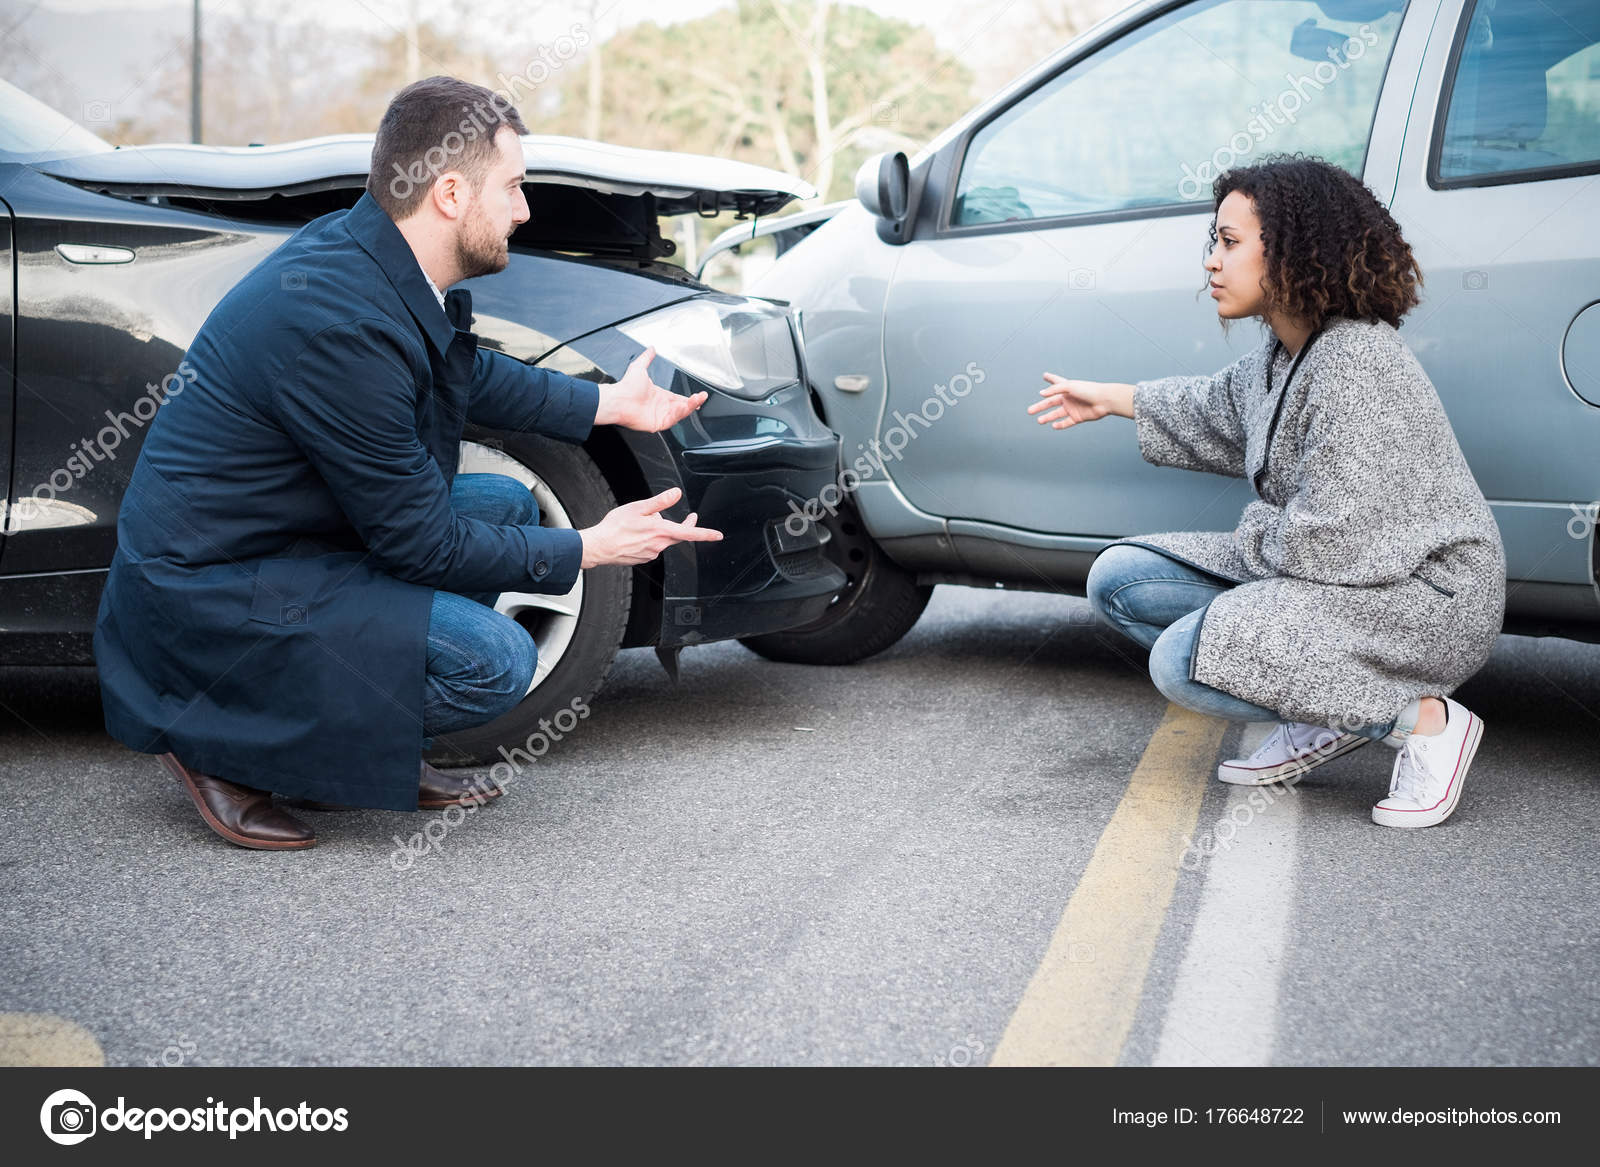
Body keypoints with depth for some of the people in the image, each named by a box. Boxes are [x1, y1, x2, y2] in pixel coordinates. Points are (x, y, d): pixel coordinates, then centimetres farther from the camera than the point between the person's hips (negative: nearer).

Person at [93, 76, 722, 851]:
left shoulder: (359, 246, 0)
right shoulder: (342, 320, -28)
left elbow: (469, 374, 22)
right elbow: (420, 544, -20)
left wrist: (611, 403, 18)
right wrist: (591, 549, -10)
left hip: (286, 539, 10)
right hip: (208, 597, -10)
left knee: (508, 504, 10)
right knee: (495, 662, -20)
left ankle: (369, 751, 12)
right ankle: (222, 746, -3)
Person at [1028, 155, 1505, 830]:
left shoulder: (1355, 362, -24)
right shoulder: (1283, 351, 5)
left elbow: (1329, 543, -26)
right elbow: (1220, 411, 29)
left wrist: (1256, 533, -6)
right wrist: (1112, 399, 33)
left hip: (1424, 595, -9)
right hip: (1327, 571, 10)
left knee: (1184, 661, -24)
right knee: (1118, 578, 3)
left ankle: (1423, 720, -9)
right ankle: (1328, 711, 6)